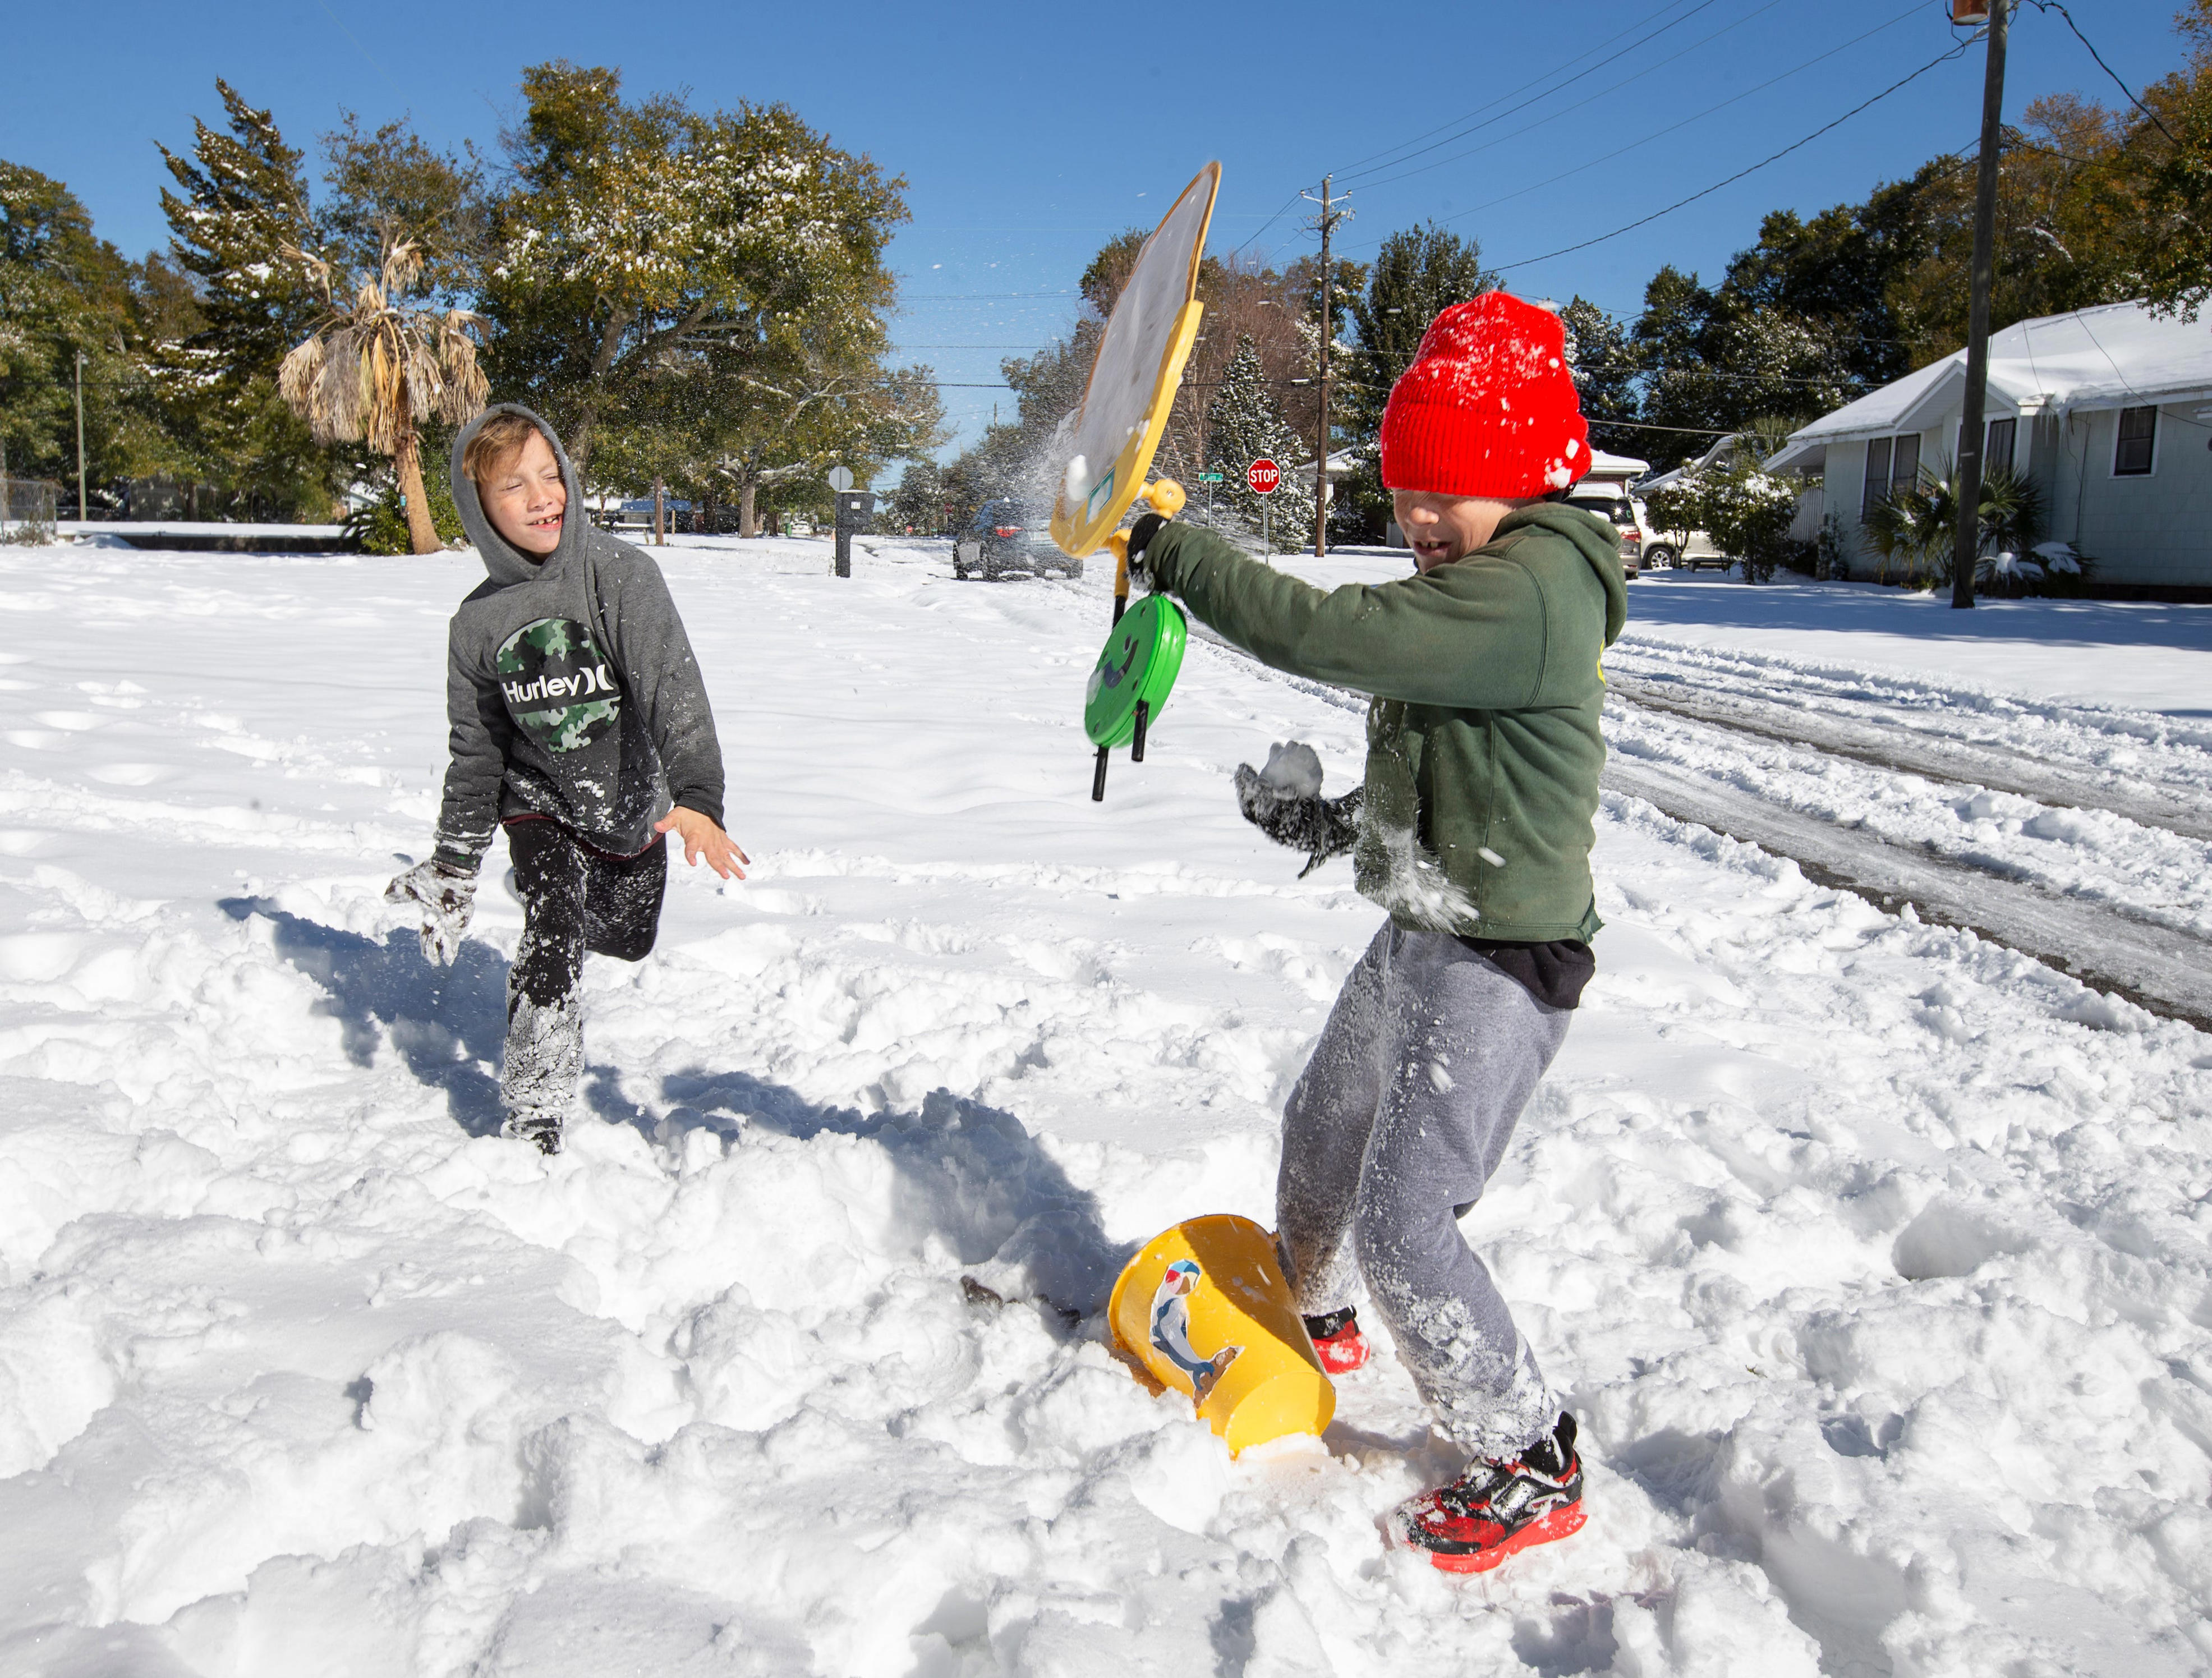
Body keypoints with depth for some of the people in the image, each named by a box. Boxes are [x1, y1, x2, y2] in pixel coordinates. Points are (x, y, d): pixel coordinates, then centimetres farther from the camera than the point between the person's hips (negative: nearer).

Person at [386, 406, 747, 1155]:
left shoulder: (620, 573, -21)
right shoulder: (479, 621, -10)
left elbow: (672, 686, -33)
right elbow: (476, 749, 1)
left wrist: (697, 798, -48)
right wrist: (453, 865, 3)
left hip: (633, 801, 0)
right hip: (538, 798, 0)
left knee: (625, 942, 20)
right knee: (553, 939, -19)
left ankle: (550, 888, 57)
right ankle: (533, 1119, -5)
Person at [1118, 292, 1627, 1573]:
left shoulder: (1530, 589, -23)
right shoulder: (1480, 582, 11)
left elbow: (1325, 634, -30)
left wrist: (1180, 553, -18)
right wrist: (1337, 817, 17)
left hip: (1502, 961, -10)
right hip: (1421, 936, 10)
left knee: (1405, 1221, -10)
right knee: (1323, 1132, 25)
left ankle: (1532, 1468, 8)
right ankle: (1318, 1319, 52)